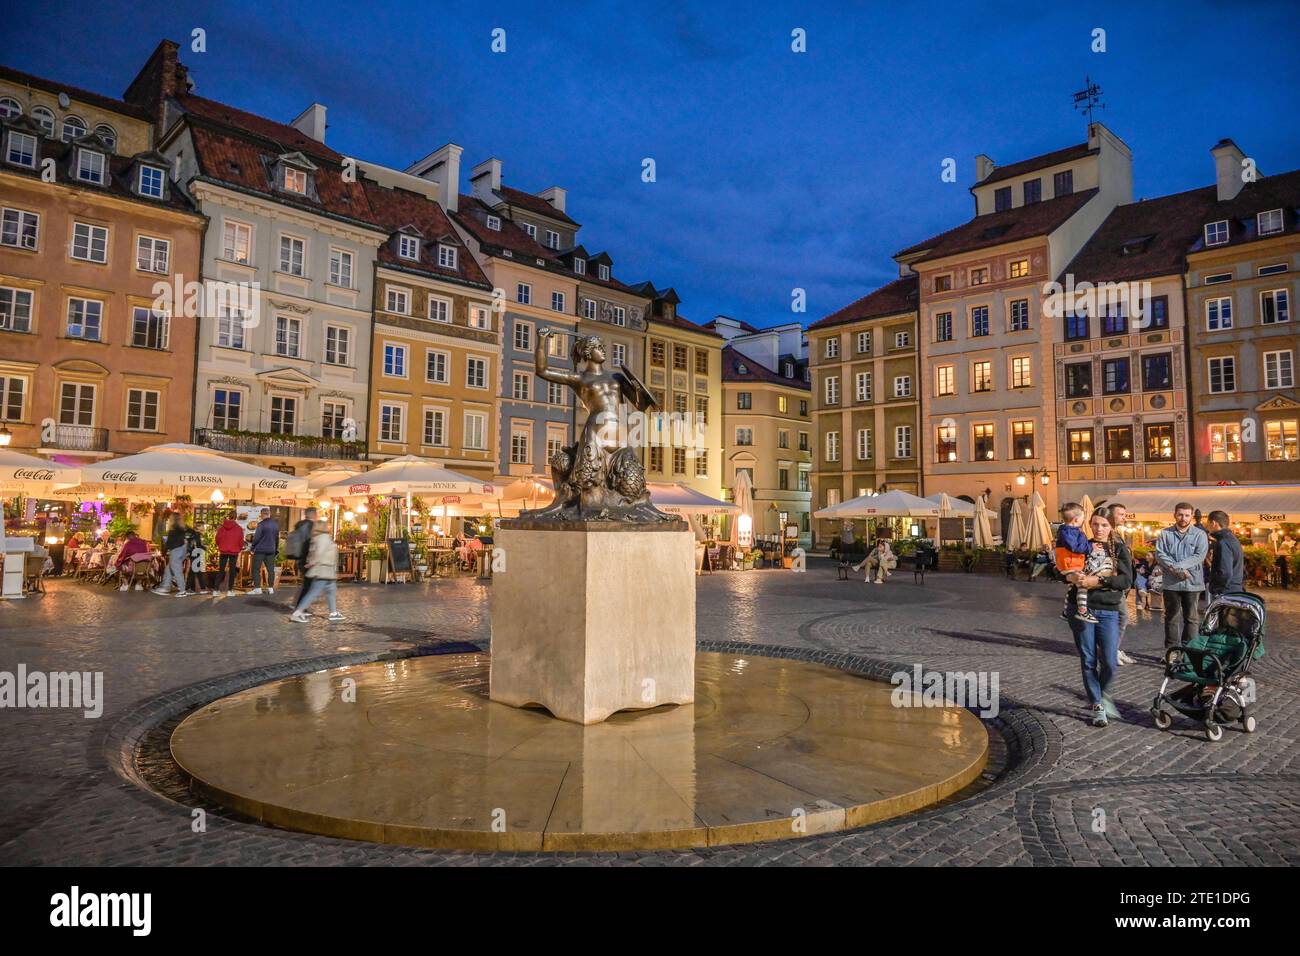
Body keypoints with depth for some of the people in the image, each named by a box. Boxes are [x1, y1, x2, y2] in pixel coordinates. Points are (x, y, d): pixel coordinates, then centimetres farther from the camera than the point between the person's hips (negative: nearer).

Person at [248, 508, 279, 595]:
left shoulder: (261, 524, -13)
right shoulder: (276, 524, 8)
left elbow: (257, 537, -12)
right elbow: (277, 538, 15)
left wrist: (252, 546, 0)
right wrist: (276, 548, 23)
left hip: (260, 549, -6)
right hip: (271, 550, 6)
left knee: (256, 569, 2)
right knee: (270, 569, 8)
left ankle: (257, 588, -2)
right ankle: (271, 588, 9)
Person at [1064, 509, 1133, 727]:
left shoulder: (1119, 549, 4)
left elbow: (1127, 580, -8)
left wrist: (1098, 581, -20)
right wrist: (1072, 577, -18)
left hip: (1108, 611, -1)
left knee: (1110, 662, -4)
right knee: (1088, 661, 4)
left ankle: (1103, 693, 27)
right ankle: (1097, 706, 17)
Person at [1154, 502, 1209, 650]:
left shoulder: (1200, 534, 3)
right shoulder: (1165, 534, 5)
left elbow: (1200, 555, -9)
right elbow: (1159, 554, -3)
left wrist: (1176, 566, -18)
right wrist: (1177, 570, -17)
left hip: (1192, 582, -1)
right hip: (1171, 583, 1)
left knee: (1191, 617, 5)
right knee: (1172, 617, 6)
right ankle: (1171, 650, 12)